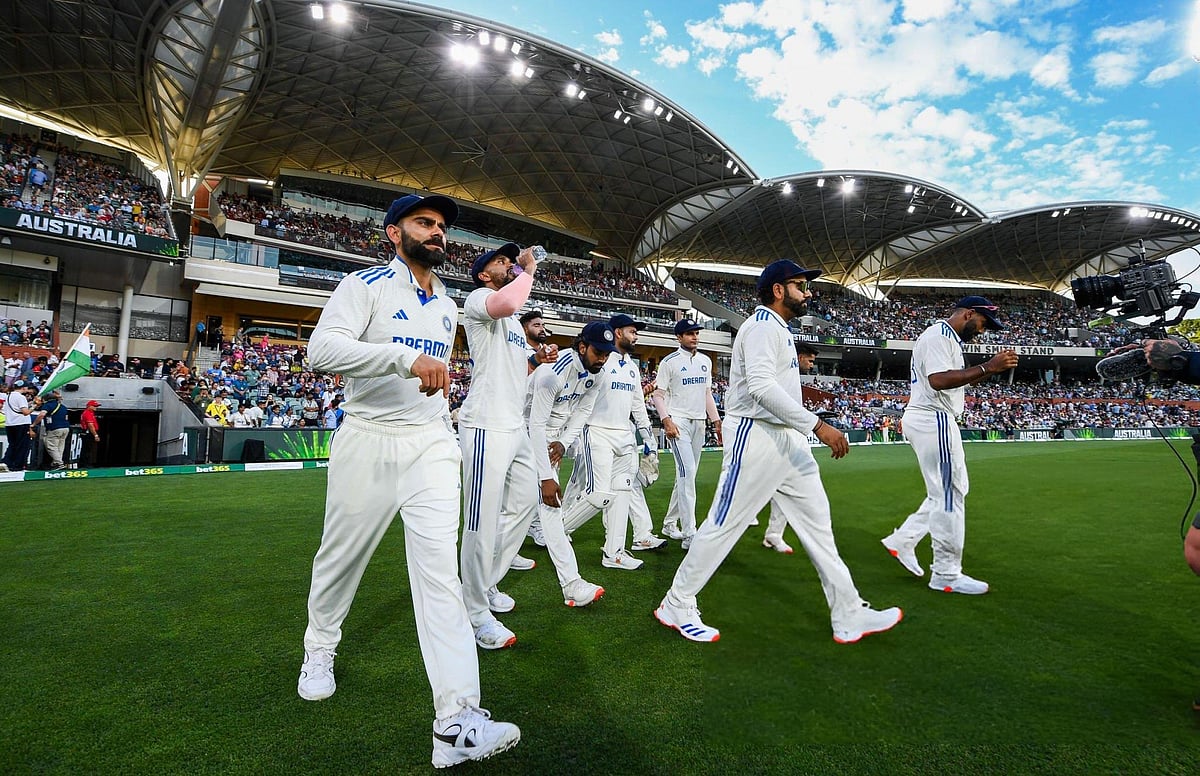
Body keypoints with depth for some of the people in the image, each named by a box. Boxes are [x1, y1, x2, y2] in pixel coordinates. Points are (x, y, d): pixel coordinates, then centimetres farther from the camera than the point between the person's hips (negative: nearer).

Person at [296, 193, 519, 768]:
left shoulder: (447, 306, 15)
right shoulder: (366, 284, -4)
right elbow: (322, 349, -21)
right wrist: (407, 357, -34)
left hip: (431, 446, 3)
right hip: (367, 443, -3)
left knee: (439, 565, -9)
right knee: (341, 555, 13)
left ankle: (457, 722, -11)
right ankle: (319, 650, 44)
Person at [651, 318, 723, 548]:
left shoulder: (705, 361, 14)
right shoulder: (669, 362, -5)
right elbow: (658, 395, -6)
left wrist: (716, 421, 12)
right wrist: (666, 421, -19)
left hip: (699, 422, 7)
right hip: (678, 422, -7)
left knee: (686, 475, 11)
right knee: (687, 471, -16)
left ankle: (670, 524, 25)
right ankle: (689, 534, -16)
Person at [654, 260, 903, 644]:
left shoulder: (779, 329, 20)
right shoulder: (763, 325, -12)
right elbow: (761, 387, -27)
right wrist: (817, 425, -29)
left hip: (788, 439, 10)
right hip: (756, 437, -10)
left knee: (818, 523, 10)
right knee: (723, 526, -3)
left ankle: (849, 615, 19)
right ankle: (676, 606, 12)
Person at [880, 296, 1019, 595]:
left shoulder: (948, 339, 22)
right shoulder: (937, 336, -12)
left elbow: (956, 382, 22)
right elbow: (939, 380, -25)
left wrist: (991, 368, 11)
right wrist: (987, 368, -24)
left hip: (932, 421, 11)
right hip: (933, 420, -11)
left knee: (950, 490, 16)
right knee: (949, 495, -6)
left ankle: (903, 540, 19)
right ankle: (946, 575, 3)